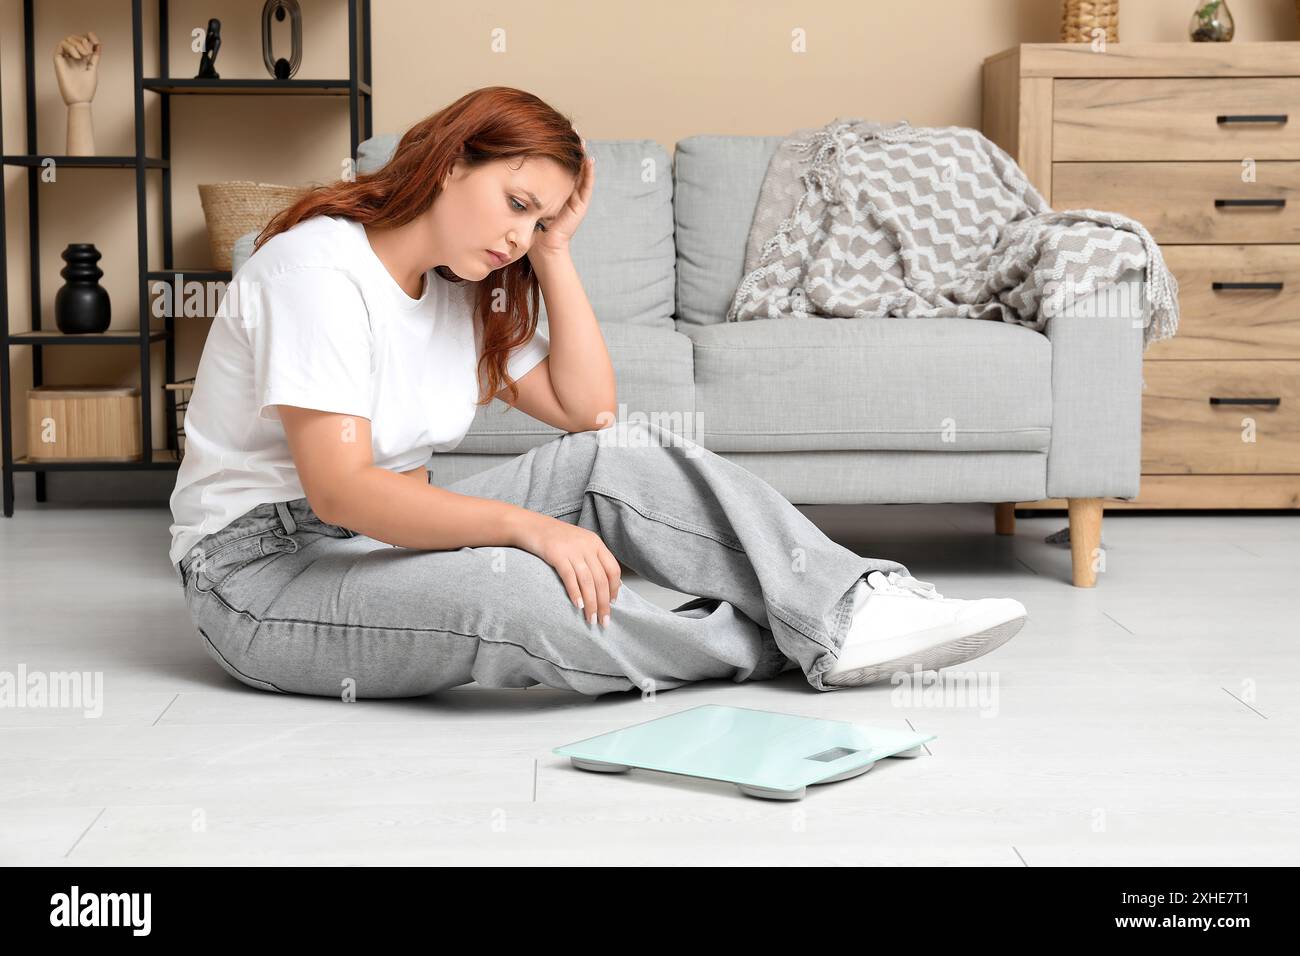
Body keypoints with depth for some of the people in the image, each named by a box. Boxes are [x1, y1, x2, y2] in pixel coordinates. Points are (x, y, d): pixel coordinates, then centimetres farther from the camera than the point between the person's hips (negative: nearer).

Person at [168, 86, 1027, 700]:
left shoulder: (463, 290, 10)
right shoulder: (319, 266, -18)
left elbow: (588, 409, 4)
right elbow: (339, 488, -27)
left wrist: (554, 251, -2)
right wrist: (529, 526, -32)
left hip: (383, 535, 8)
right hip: (263, 569, -8)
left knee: (622, 455, -10)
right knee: (509, 587, -36)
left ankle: (849, 609, -18)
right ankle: (771, 645, -17)